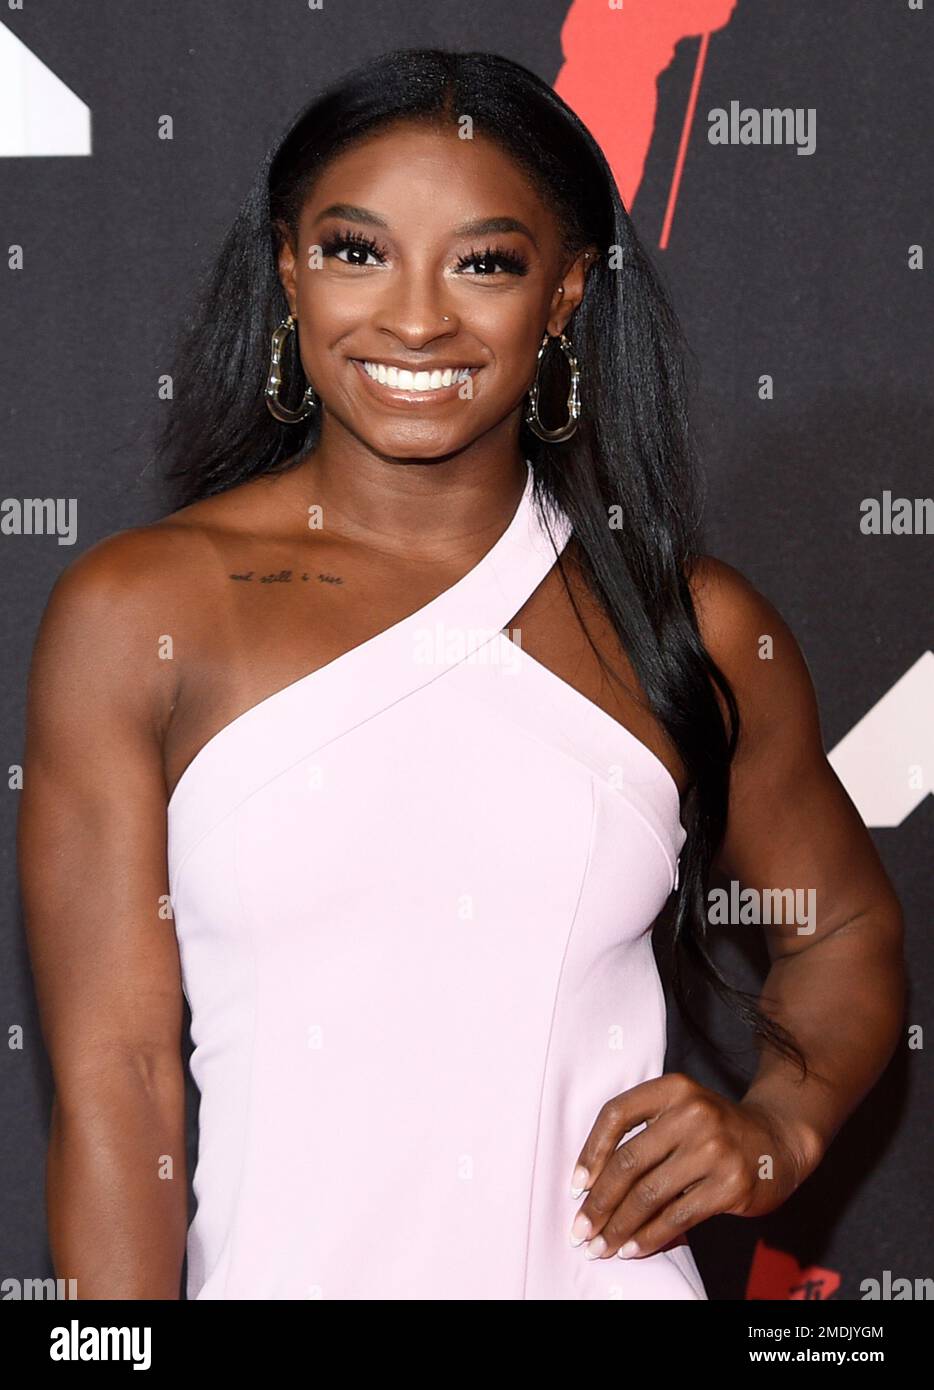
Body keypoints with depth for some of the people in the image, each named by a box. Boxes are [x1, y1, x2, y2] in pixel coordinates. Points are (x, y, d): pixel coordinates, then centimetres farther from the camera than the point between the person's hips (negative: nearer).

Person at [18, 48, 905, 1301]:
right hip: (279, 1270, -1)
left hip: (607, 1271, 2)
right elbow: (114, 1080, -8)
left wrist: (780, 1126, -2)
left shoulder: (699, 629, 1)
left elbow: (848, 929, 16)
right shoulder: (138, 612, -6)